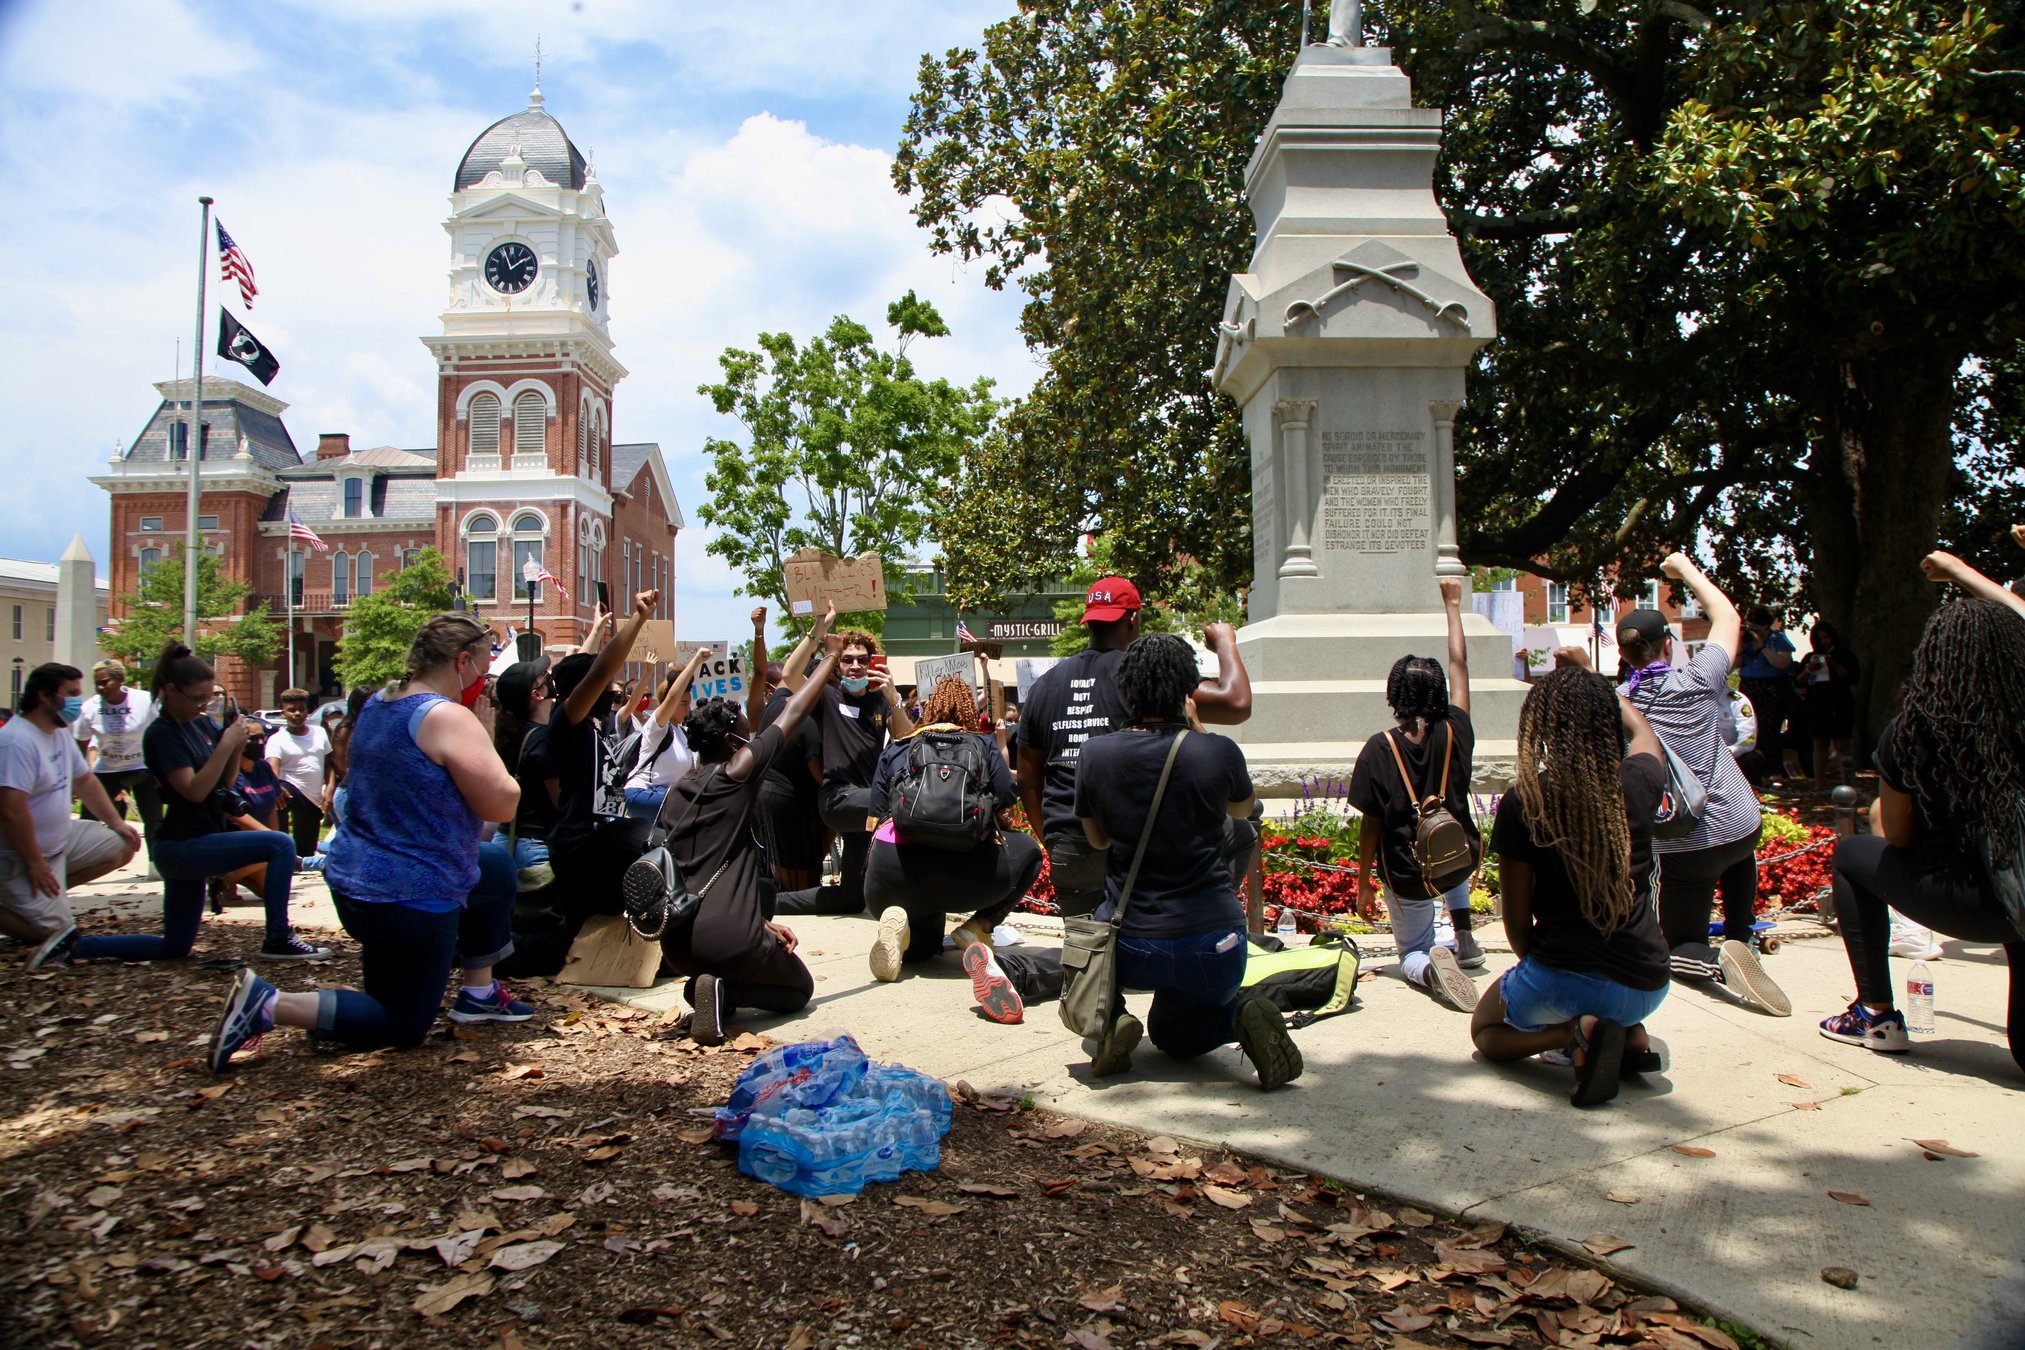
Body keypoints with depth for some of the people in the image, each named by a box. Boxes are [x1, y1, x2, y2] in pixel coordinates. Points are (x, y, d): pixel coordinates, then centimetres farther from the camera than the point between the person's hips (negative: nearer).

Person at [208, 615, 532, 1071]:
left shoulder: (376, 705, 6)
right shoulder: (449, 718, -22)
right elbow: (501, 803, -23)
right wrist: (486, 760, -4)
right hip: (410, 898, -10)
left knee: (497, 864, 28)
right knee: (404, 1027, 8)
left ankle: (480, 994, 31)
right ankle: (269, 1005, -6)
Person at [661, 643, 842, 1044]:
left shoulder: (677, 793, 15)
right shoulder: (737, 771, -3)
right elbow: (794, 713, 5)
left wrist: (761, 922, 20)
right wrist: (831, 658, 18)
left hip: (676, 940, 6)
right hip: (729, 933, -6)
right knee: (800, 987, 20)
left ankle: (713, 987, 7)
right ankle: (725, 991, -6)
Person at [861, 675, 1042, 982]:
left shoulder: (895, 749, 25)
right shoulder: (984, 743, 20)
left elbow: (875, 818, 20)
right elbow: (1007, 796, 8)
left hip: (891, 874, 3)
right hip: (967, 872, -2)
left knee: (923, 947, 34)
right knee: (1030, 849, 31)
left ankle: (902, 924, -4)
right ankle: (977, 927, 10)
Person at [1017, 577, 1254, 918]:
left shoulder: (1044, 686, 10)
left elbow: (1028, 781, 15)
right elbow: (1236, 704, -13)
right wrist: (1226, 644, 4)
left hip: (1066, 854, 5)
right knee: (1240, 833, 16)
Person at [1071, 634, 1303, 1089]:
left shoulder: (1095, 753, -8)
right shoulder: (1217, 752, -11)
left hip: (1131, 947, 0)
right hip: (1212, 940, 1)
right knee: (1171, 1032, 30)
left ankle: (1111, 1020, 3)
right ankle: (1239, 1018, -4)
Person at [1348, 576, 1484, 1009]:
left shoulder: (1380, 748, -17)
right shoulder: (1455, 734, -11)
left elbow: (1371, 827, -13)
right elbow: (1460, 663, 4)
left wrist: (1364, 884, 0)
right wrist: (1453, 604, 16)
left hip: (1407, 878, -3)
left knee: (1412, 954, 20)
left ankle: (1430, 965, -18)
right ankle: (1464, 937, 27)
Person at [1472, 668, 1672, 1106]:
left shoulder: (1522, 803, -12)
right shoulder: (1638, 784, -4)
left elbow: (1517, 916, -5)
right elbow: (1641, 730, 23)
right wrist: (1593, 681, 40)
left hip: (1565, 977, -5)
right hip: (1647, 987, 5)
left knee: (1484, 1029, 25)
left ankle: (1578, 1032, -5)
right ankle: (1633, 1036, 8)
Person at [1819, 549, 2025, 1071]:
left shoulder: (1906, 735, -11)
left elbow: (1899, 842, 0)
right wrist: (1961, 571, 30)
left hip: (1961, 902, -4)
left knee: (1852, 854, 23)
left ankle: (1878, 1015, 23)